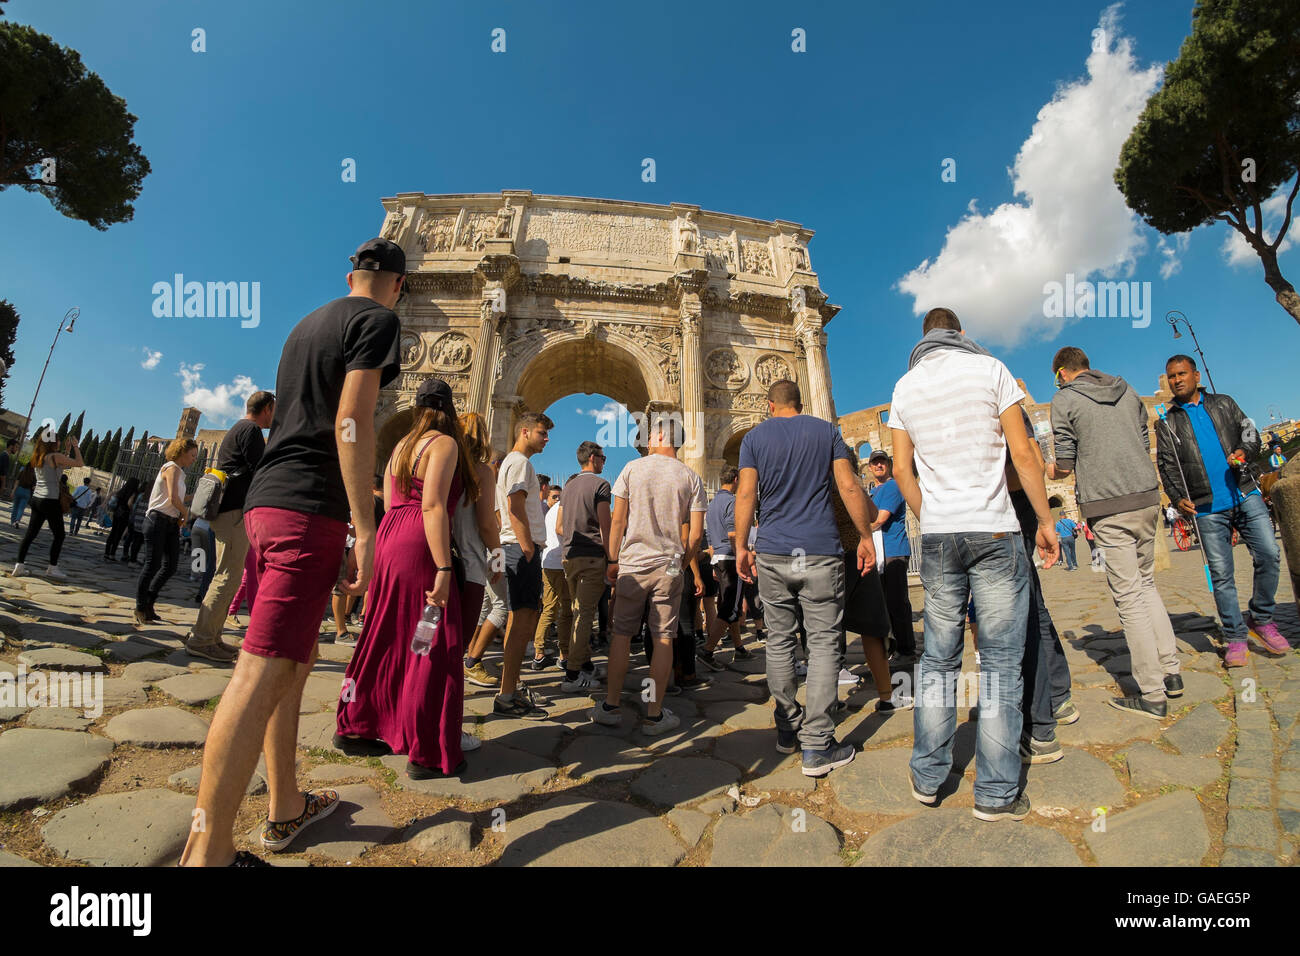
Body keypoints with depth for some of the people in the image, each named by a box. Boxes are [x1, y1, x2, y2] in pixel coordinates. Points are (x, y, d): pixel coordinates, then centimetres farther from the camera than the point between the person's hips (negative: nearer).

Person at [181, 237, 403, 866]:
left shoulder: (309, 323, 24)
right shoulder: (377, 319, -3)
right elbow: (350, 422, -15)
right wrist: (365, 530, -16)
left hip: (264, 502, 9)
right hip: (309, 508, -9)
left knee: (294, 663, 15)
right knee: (264, 672, -9)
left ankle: (286, 808, 26)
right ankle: (208, 851, -3)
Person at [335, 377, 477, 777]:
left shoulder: (401, 446, 18)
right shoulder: (445, 444, -9)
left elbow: (391, 504, 20)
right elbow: (433, 506, -19)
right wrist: (443, 569, -21)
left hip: (388, 538, 9)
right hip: (419, 548, -9)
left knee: (386, 639, 18)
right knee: (432, 646, -2)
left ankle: (355, 728, 32)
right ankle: (427, 753, 5)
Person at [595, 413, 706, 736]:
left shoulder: (632, 468, -1)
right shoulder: (691, 477, 2)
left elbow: (617, 520, -3)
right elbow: (696, 532, -2)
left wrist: (612, 560, 6)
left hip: (632, 564, 0)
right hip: (669, 568, 0)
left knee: (621, 635, 10)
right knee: (663, 639, 5)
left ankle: (611, 707, 19)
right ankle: (654, 715, 11)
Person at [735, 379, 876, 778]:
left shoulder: (754, 437, 7)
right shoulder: (826, 431, 8)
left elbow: (746, 493, -2)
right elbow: (849, 487, 1)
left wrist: (741, 545, 3)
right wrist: (865, 537, 8)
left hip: (772, 553, 1)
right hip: (820, 551, -1)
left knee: (779, 643, 11)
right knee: (824, 644, 2)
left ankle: (788, 729, 21)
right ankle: (817, 744, 2)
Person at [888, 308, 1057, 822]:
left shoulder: (905, 385, 11)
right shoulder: (989, 368, 2)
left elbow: (903, 470, 8)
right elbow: (1022, 453, -3)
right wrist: (1045, 520, 4)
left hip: (937, 536, 3)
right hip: (994, 531, -3)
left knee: (937, 658, 11)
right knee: (1000, 662, 4)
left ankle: (927, 776, 20)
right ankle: (996, 794, 11)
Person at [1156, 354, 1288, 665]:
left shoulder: (1224, 404, 14)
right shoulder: (1168, 424, 9)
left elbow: (1250, 433, 12)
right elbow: (1167, 466, 4)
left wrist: (1244, 452, -11)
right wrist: (1178, 497, -11)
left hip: (1246, 496, 1)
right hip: (1208, 508, -1)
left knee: (1269, 555, -10)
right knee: (1221, 574, -2)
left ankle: (1261, 619, 12)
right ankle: (1236, 637, 8)